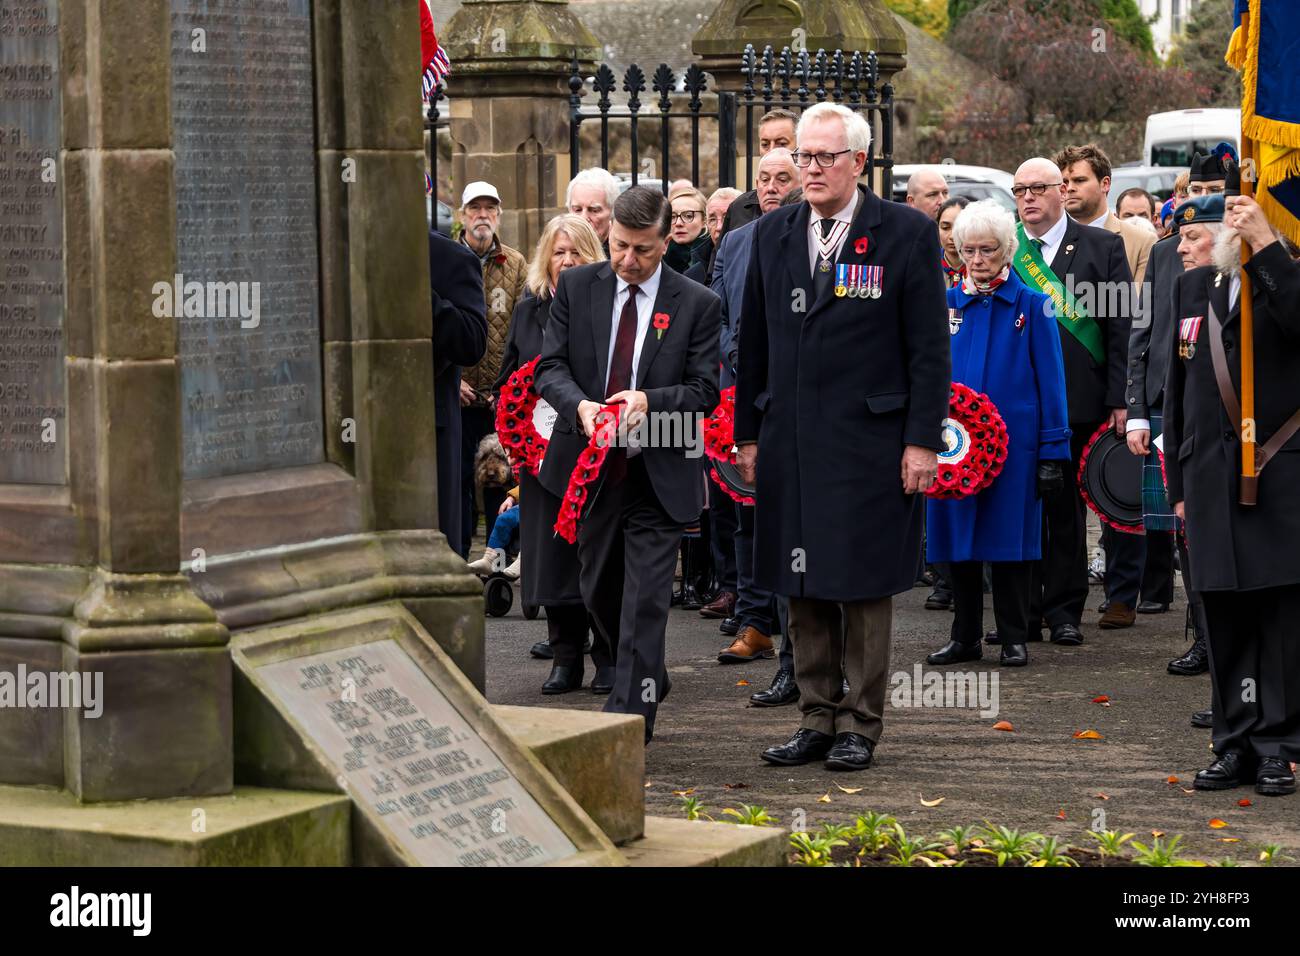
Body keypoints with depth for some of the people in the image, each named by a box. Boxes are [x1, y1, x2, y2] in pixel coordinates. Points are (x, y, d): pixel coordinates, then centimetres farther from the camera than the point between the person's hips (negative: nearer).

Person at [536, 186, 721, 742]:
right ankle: (647, 682, 40)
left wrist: (650, 400, -23)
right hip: (590, 466, 4)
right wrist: (580, 405, -21)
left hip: (660, 474, -4)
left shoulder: (697, 304, -3)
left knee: (645, 601, -7)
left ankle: (628, 722, -7)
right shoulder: (576, 287, 3)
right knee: (598, 590, 17)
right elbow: (550, 365, 0)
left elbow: (704, 390, -4)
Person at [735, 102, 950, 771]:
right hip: (790, 441, 4)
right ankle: (817, 720, 18)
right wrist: (748, 434, 11)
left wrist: (923, 440, -10)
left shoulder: (907, 233, -3)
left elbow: (929, 346, -5)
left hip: (870, 439, -4)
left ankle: (861, 724, 11)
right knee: (804, 589, 9)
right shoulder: (772, 234, 10)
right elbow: (753, 343, 14)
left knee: (865, 586, 2)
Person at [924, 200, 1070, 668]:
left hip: (1013, 440, -3)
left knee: (1009, 538, 1)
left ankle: (1014, 638, 11)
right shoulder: (946, 304, 8)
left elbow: (1050, 380, 0)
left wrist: (1053, 450, -5)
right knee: (957, 538, 6)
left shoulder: (1031, 305, 0)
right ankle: (965, 636, 16)